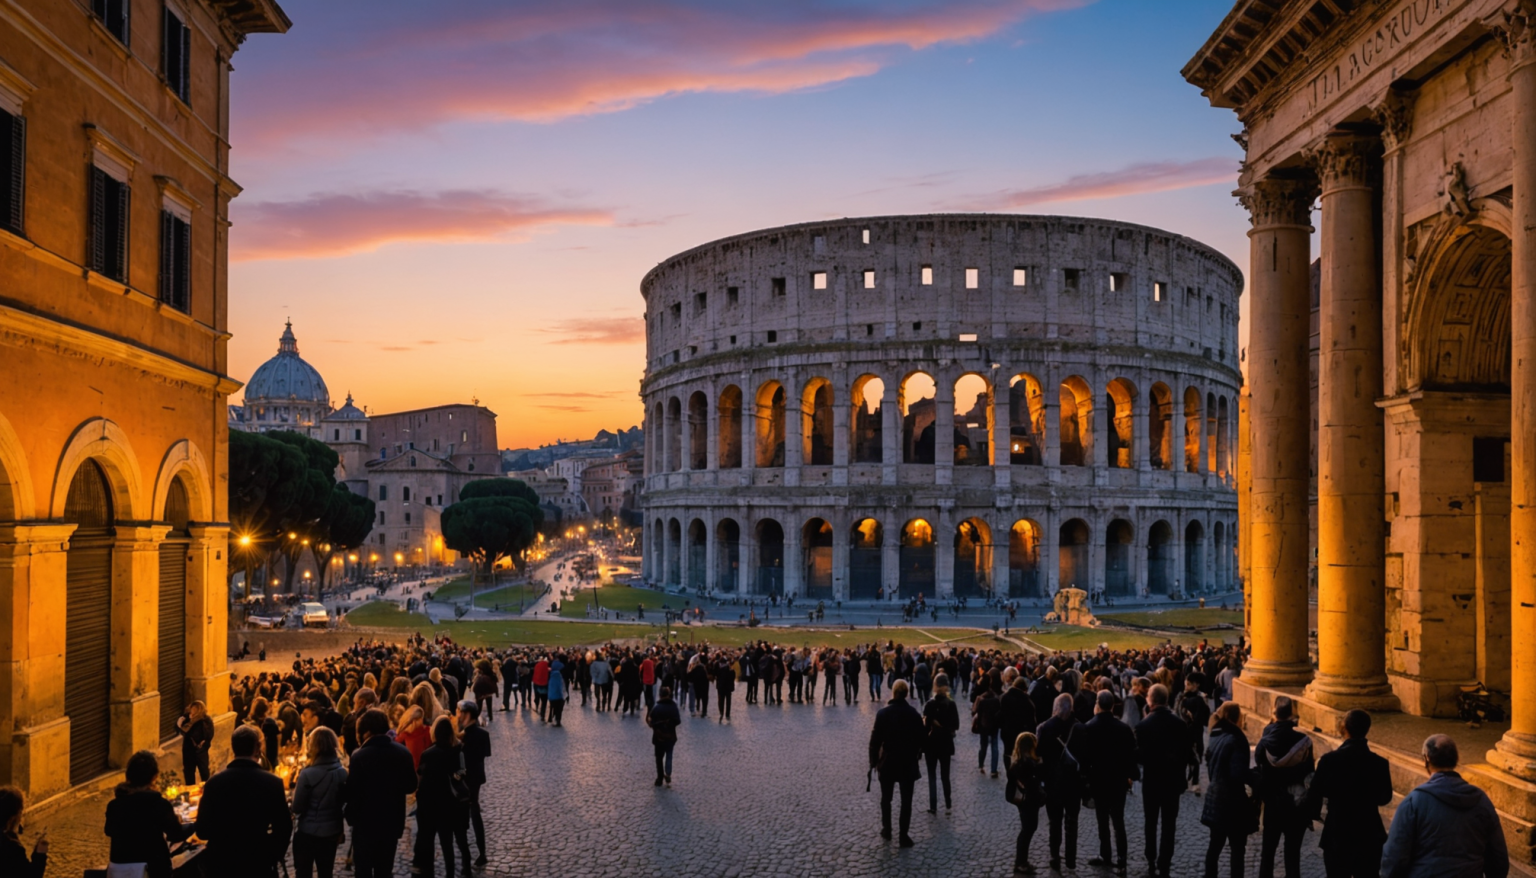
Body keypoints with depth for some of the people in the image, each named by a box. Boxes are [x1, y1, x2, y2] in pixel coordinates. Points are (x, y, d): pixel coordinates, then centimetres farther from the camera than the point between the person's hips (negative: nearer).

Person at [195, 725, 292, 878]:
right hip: (258, 864, -1)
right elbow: (284, 828, -6)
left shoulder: (214, 782, -10)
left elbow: (203, 831, -6)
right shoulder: (273, 783, -10)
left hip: (221, 863, 1)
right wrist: (272, 859, 10)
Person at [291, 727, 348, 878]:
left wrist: (296, 789, 3)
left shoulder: (308, 774, -17)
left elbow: (297, 808, -12)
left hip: (307, 832, -4)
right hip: (331, 832, 4)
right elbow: (344, 803, 6)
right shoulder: (343, 773, -3)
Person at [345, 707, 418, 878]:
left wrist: (351, 817, -2)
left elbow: (352, 791, -18)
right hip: (392, 821, 4)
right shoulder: (403, 753, -4)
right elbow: (411, 786, 5)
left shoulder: (360, 756, -19)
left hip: (365, 822, -4)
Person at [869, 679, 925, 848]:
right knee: (906, 801, 6)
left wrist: (873, 760, 2)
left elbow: (875, 739, -10)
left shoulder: (883, 713, -12)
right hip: (908, 762, 0)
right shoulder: (914, 713, -8)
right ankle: (904, 836, 6)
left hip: (887, 761, 0)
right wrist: (917, 755, 17)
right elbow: (920, 737, 0)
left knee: (886, 798, 17)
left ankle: (886, 830, 25)